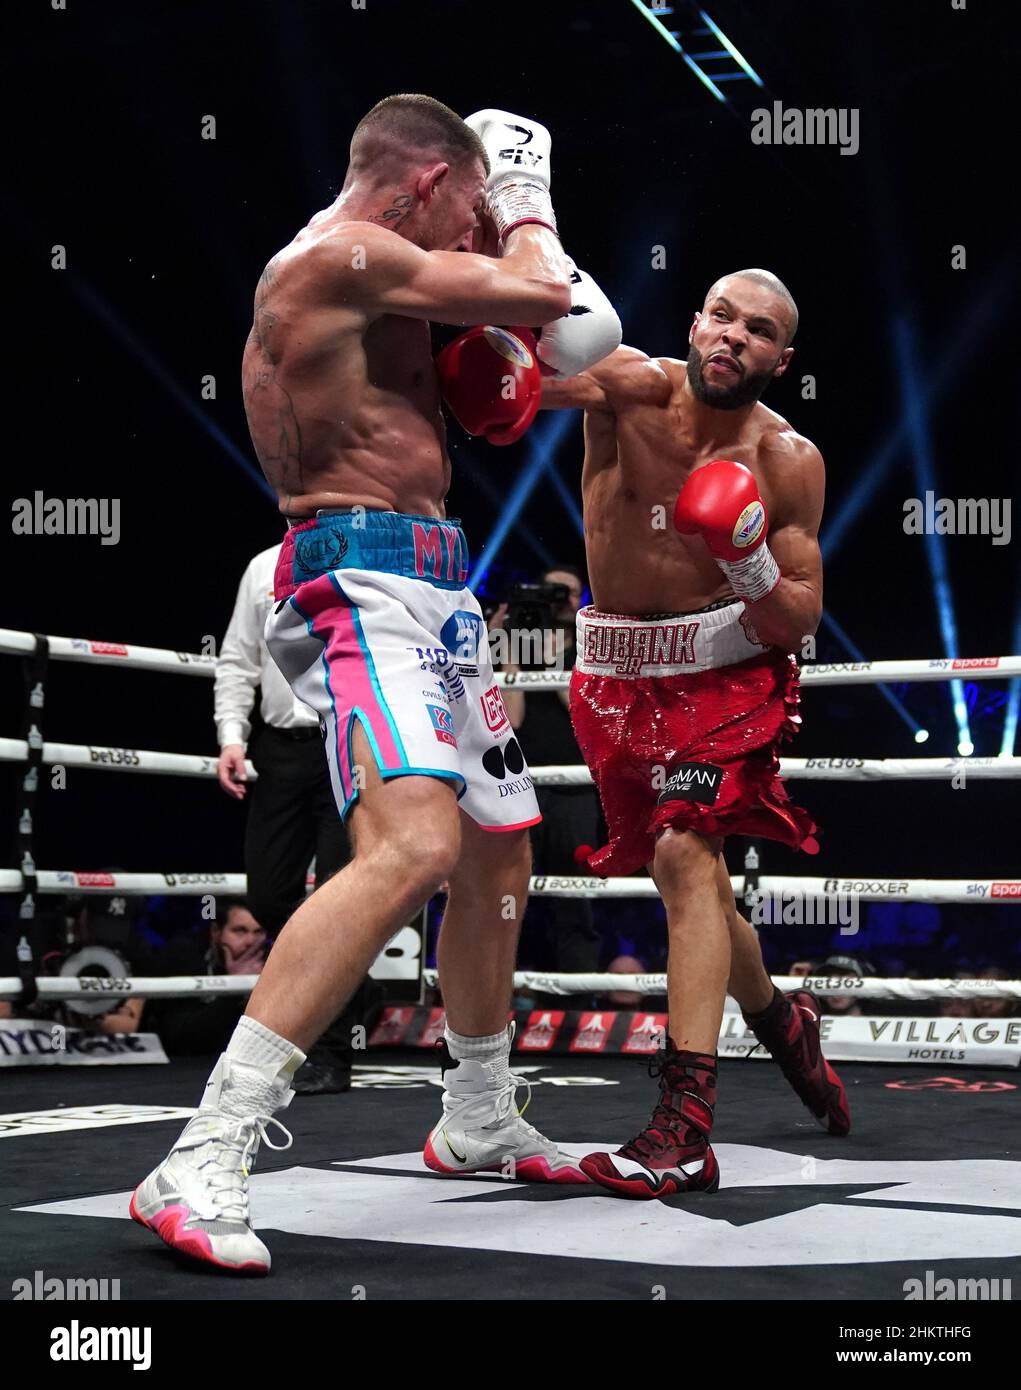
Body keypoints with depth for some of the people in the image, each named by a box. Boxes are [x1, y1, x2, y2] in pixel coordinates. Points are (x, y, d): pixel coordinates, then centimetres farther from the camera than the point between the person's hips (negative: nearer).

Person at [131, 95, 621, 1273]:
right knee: (414, 848, -28)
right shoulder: (339, 252, -10)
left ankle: (477, 1122, 35)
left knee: (498, 851, 18)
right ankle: (199, 1166, -29)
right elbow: (540, 295, -9)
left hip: (432, 593, 11)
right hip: (368, 585, -11)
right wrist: (526, 203, 11)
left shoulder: (368, 279, 22)